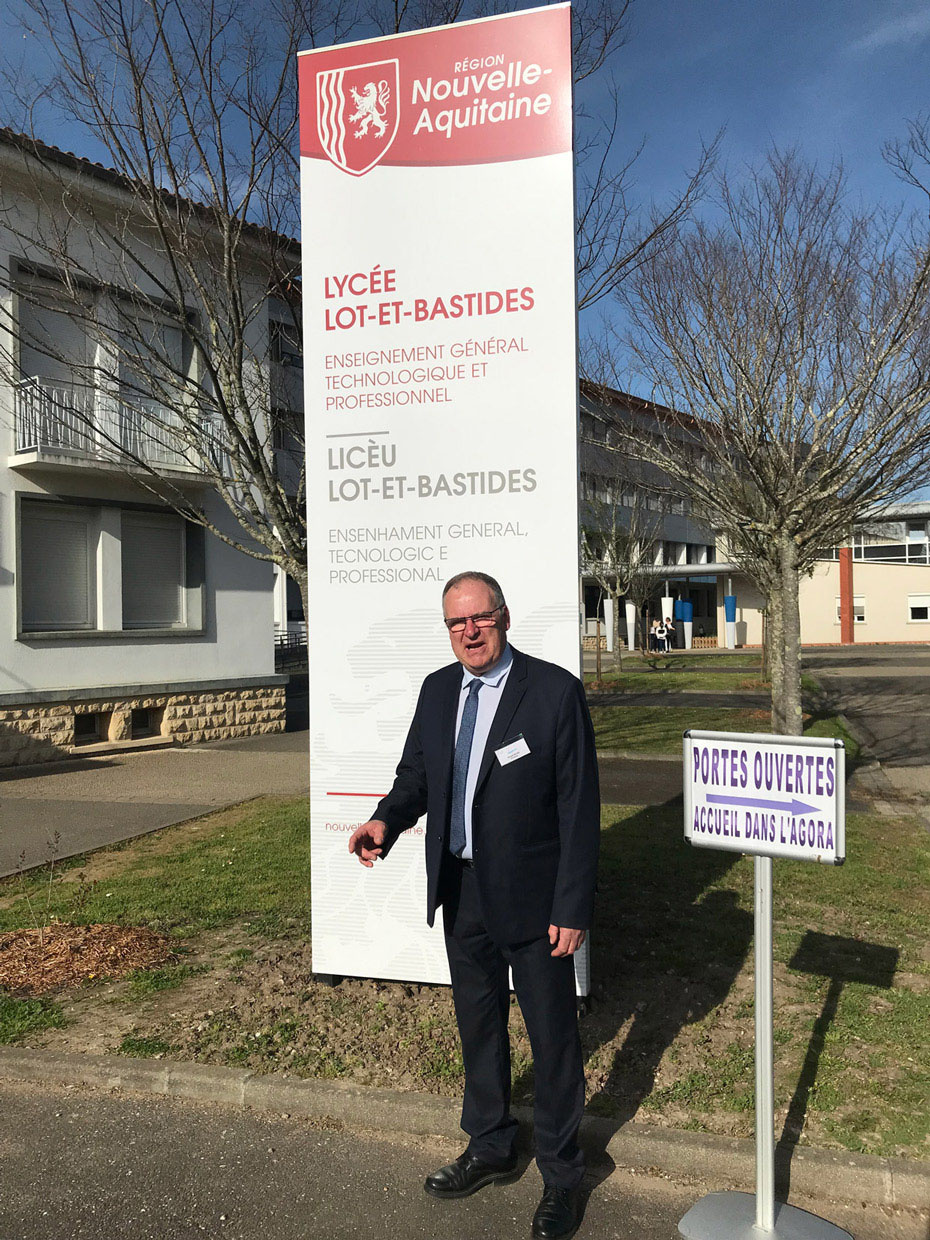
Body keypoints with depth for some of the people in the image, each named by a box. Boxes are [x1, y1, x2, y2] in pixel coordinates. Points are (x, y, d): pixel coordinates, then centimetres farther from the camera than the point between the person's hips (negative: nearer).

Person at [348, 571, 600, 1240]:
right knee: (478, 1026, 22)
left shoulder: (555, 690, -14)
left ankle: (562, 1173, 33)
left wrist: (573, 908, -16)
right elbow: (416, 771, 12)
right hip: (462, 893, 6)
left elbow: (580, 806, -14)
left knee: (553, 1035, 11)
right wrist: (387, 819, -10)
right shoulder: (438, 689, 3)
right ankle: (490, 1148, 44)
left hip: (533, 898, -5)